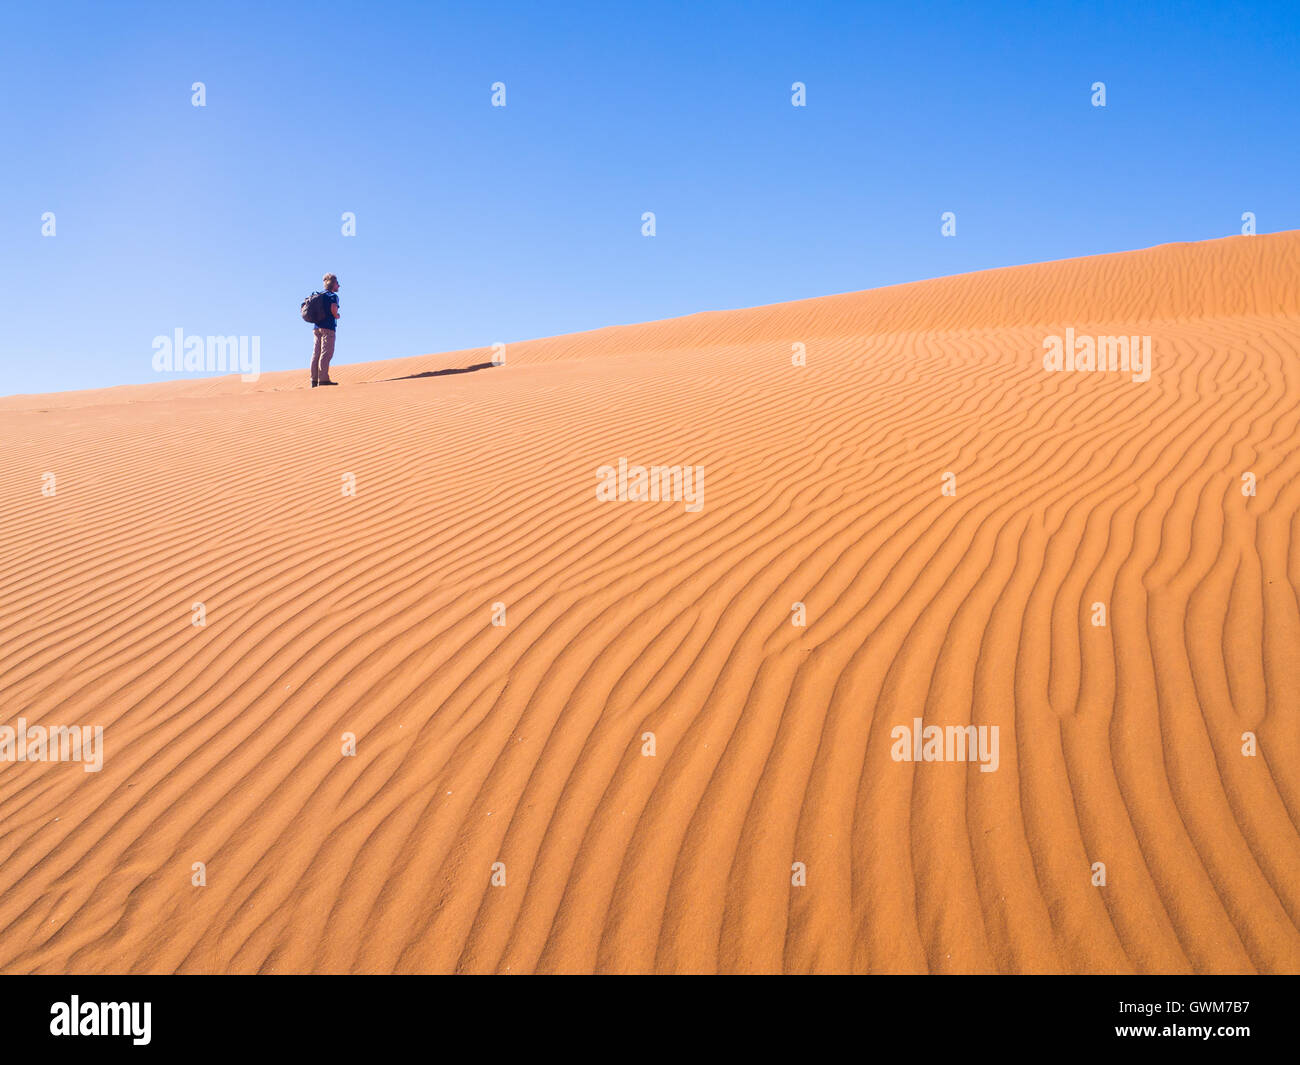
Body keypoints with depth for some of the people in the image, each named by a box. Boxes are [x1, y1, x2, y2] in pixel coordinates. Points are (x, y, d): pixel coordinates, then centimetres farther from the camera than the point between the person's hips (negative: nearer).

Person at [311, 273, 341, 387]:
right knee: (326, 353, -10)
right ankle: (323, 379, -16)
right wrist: (337, 316, -4)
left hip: (316, 328, 8)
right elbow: (333, 308, -23)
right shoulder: (333, 296, -4)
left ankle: (314, 379, 4)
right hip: (328, 327, -8)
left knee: (316, 353, 6)